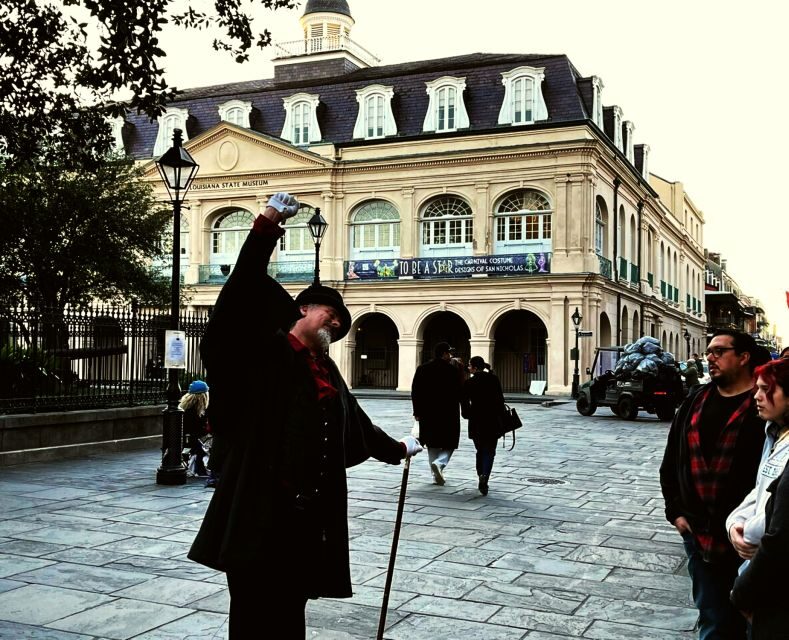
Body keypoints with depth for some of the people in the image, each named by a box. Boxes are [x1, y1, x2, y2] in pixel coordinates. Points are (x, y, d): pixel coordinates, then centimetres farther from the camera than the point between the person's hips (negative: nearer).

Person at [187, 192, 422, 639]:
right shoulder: (266, 350, -2)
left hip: (309, 514, 7)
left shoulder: (329, 372, 19)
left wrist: (396, 449, 46)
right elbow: (247, 290, -17)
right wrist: (269, 224, -28)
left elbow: (357, 423, 33)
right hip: (258, 511, -7)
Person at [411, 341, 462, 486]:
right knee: (449, 444, 8)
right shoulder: (452, 370, -9)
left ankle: (437, 476, 16)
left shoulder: (422, 369, 3)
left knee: (432, 445, 14)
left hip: (428, 414, 4)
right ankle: (440, 463, -18)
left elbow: (415, 392, 4)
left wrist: (417, 412, 9)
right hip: (448, 414, -4)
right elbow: (458, 393, -8)